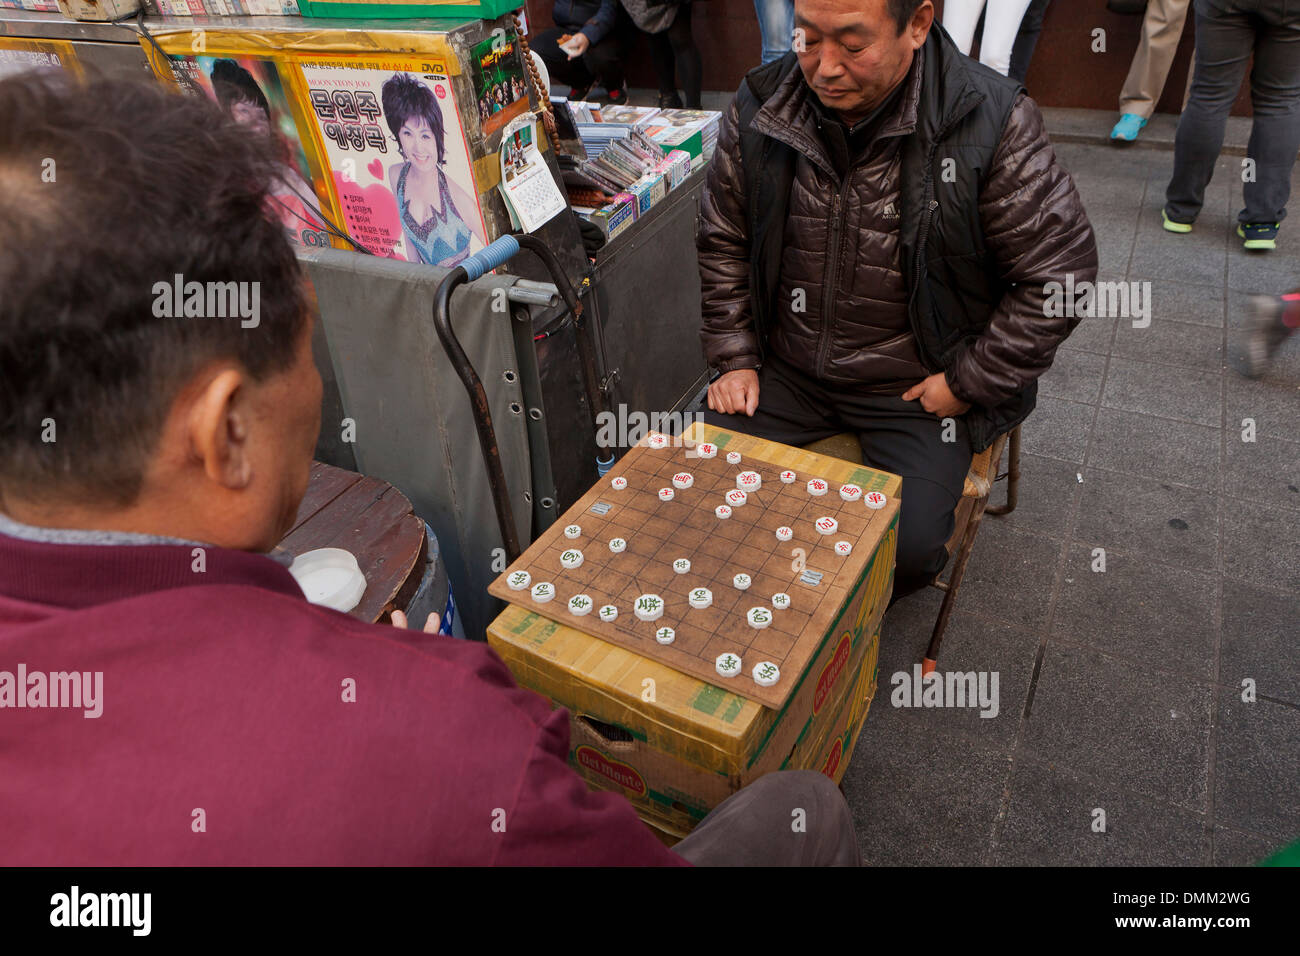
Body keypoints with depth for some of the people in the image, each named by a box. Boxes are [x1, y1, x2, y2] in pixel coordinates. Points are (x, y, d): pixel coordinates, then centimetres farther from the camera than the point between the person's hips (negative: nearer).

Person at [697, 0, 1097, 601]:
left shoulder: (993, 123, -16)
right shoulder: (759, 107, -5)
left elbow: (1060, 272, -9)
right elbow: (722, 243, 7)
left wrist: (968, 383, -10)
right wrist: (734, 358, 1)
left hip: (916, 384, -3)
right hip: (787, 366, 4)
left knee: (907, 546, -19)